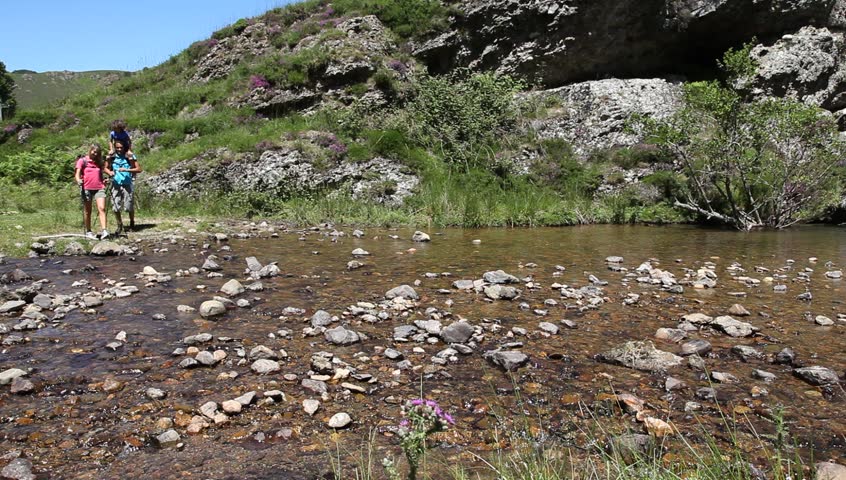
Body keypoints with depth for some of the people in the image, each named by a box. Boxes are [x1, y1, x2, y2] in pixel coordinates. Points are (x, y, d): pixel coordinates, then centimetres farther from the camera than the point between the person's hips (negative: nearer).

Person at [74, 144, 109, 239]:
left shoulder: (99, 162, 17)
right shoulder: (82, 161, 5)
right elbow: (77, 173, -4)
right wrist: (79, 180, -23)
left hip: (99, 188, 2)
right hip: (87, 189, -2)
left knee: (102, 208, -14)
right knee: (87, 211, 5)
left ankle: (104, 230, -21)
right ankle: (88, 232, 14)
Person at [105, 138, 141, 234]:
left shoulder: (130, 156, -3)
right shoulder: (112, 157, 5)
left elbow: (139, 169, -8)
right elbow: (106, 168, 15)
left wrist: (126, 170, -21)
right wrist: (109, 172, -8)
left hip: (127, 184, -3)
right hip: (115, 184, 3)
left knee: (129, 207, -2)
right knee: (115, 207, 3)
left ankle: (132, 223, 23)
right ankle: (119, 226, 19)